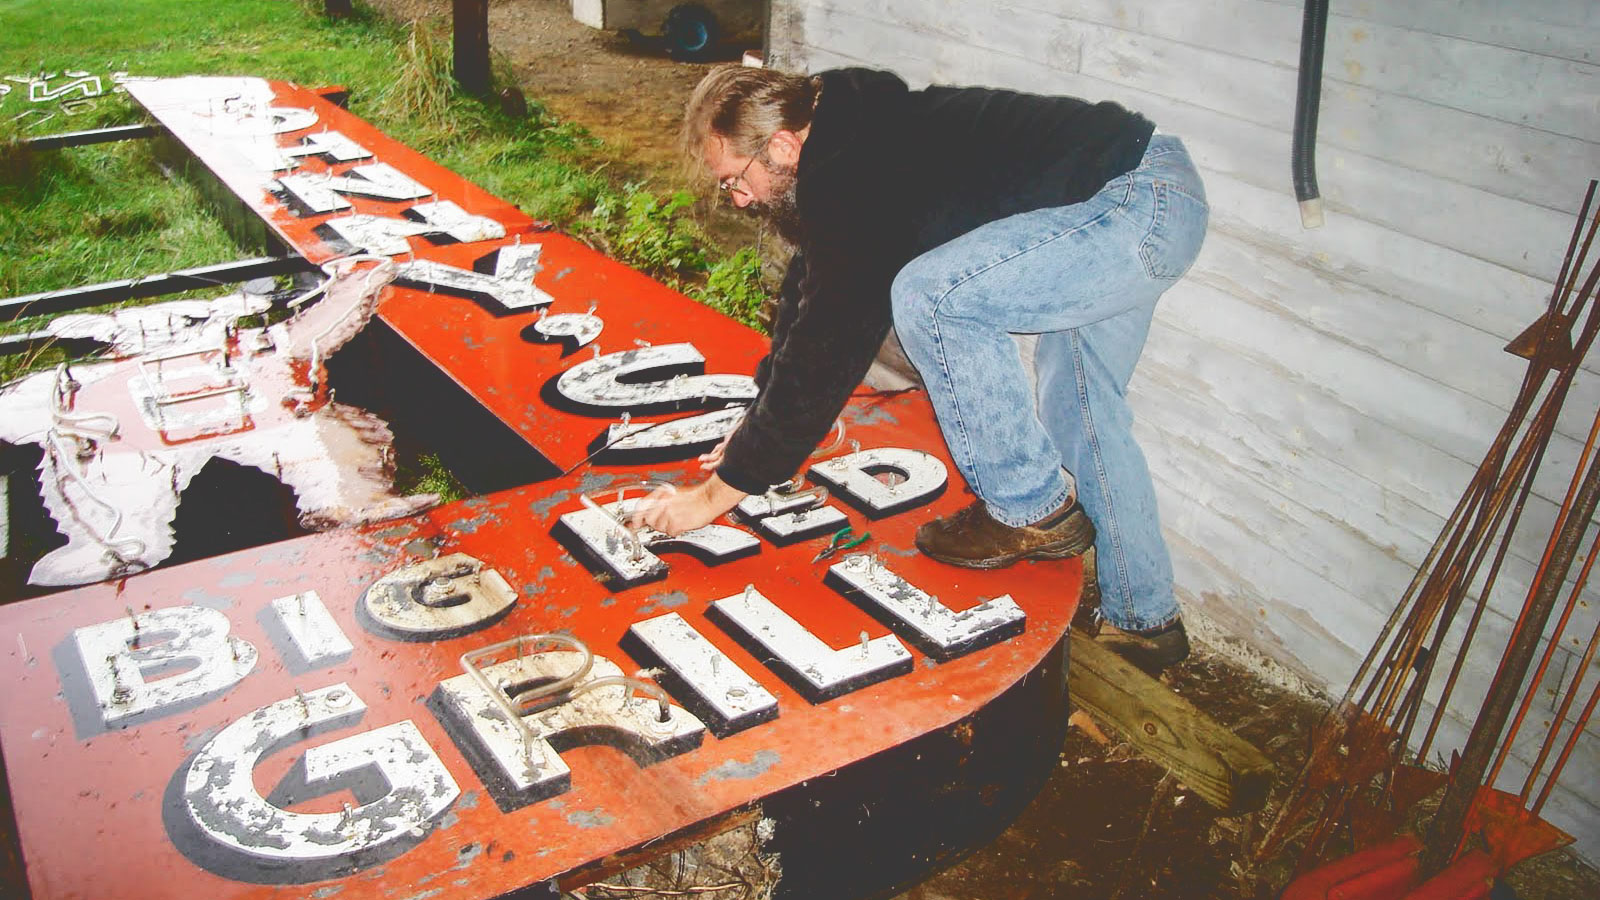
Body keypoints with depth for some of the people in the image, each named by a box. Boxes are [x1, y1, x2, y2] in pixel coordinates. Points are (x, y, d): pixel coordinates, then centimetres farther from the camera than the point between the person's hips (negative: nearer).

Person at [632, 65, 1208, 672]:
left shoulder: (857, 180, -22)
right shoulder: (841, 138, 8)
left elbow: (827, 347, -22)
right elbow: (810, 287, 17)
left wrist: (719, 491, -14)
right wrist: (760, 430, 18)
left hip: (1146, 205, -11)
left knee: (930, 298, -23)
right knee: (1081, 414, 17)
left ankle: (1033, 509, -4)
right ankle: (1144, 621, 31)